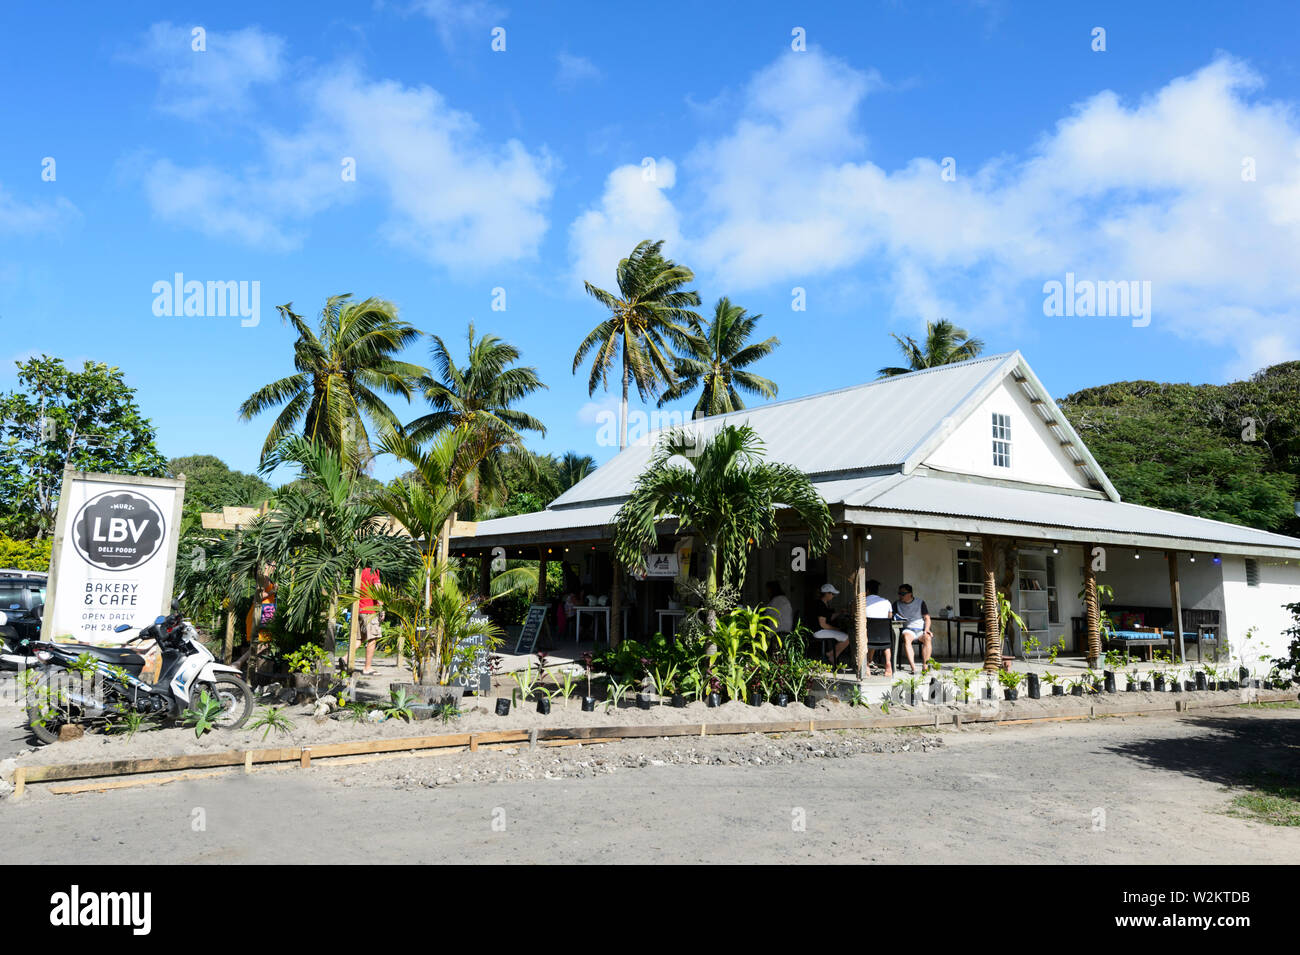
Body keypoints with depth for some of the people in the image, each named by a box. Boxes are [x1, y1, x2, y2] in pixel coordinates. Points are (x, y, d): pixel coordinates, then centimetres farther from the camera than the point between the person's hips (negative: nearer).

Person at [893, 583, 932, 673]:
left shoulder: (920, 603, 10)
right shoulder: (897, 605, 12)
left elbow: (927, 618, 8)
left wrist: (926, 629, -9)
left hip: (921, 629, 1)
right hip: (908, 629, 0)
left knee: (927, 638, -33)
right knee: (906, 637, -36)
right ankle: (913, 667, -43)